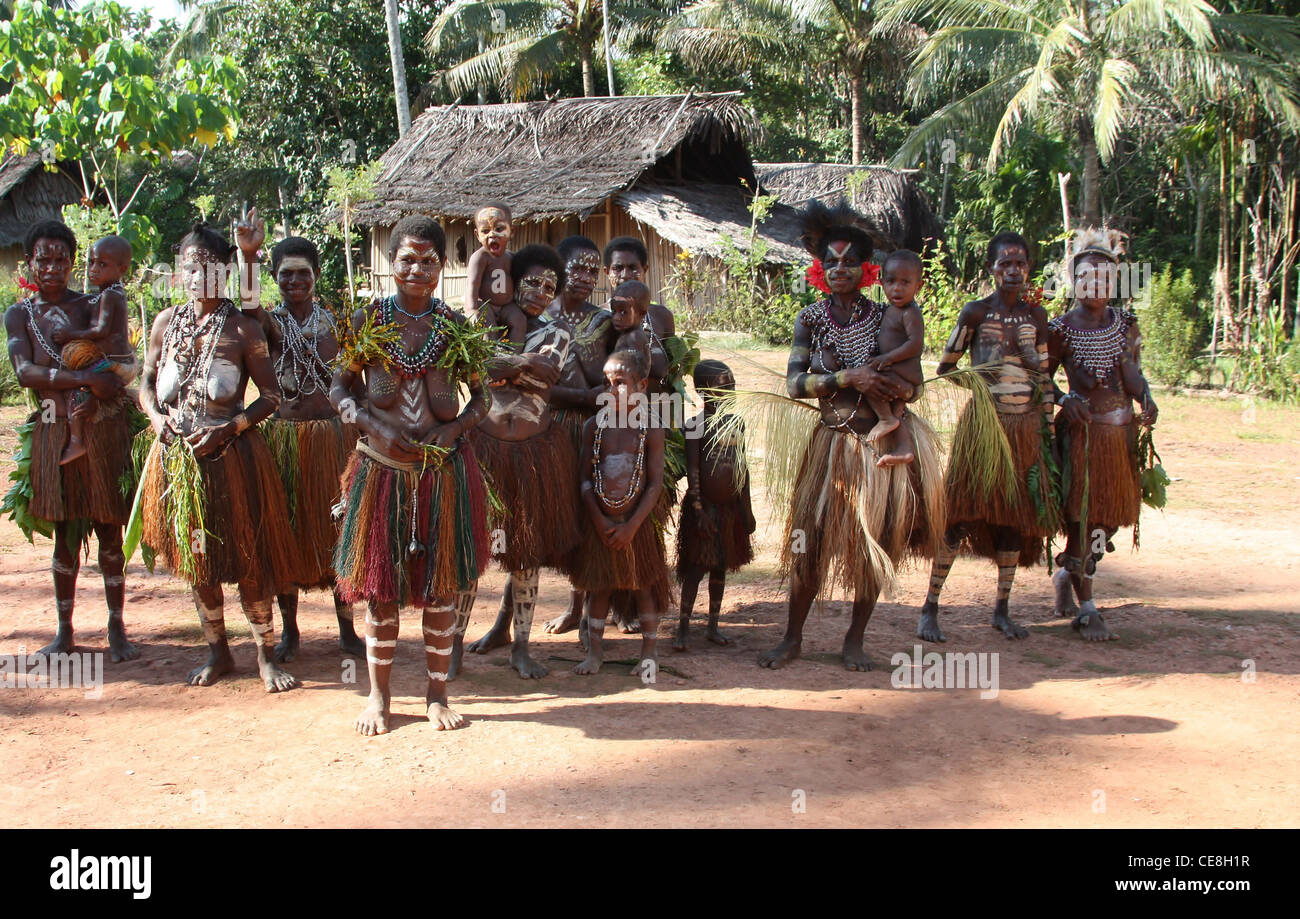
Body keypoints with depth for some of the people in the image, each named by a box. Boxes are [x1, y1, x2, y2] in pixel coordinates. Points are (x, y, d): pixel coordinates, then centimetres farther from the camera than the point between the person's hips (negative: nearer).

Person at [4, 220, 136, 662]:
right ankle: (64, 630, 17)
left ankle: (116, 626, 11)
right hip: (53, 433, 1)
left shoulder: (91, 306, 1)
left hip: (102, 427, -1)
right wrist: (84, 379, -24)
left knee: (108, 527, 2)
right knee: (65, 532, 8)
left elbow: (116, 368, -4)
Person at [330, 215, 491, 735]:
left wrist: (454, 428, -10)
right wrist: (375, 426, -12)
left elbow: (481, 394, 8)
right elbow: (340, 388, 4)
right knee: (381, 585, 5)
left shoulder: (456, 326, 3)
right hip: (382, 469, 0)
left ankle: (437, 694, 19)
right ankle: (379, 694, 19)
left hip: (444, 471, 1)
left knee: (441, 585, 6)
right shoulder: (366, 321, 1)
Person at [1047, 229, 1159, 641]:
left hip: (1121, 428, 5)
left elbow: (1131, 371, 2)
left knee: (1112, 514, 12)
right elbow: (1042, 375, 1)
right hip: (1082, 428, -5)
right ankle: (1086, 608, 5)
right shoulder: (1062, 329, -5)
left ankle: (1066, 574, 37)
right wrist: (1065, 400, -18)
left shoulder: (1125, 323, 6)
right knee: (1084, 517, -4)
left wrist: (1146, 399, -17)